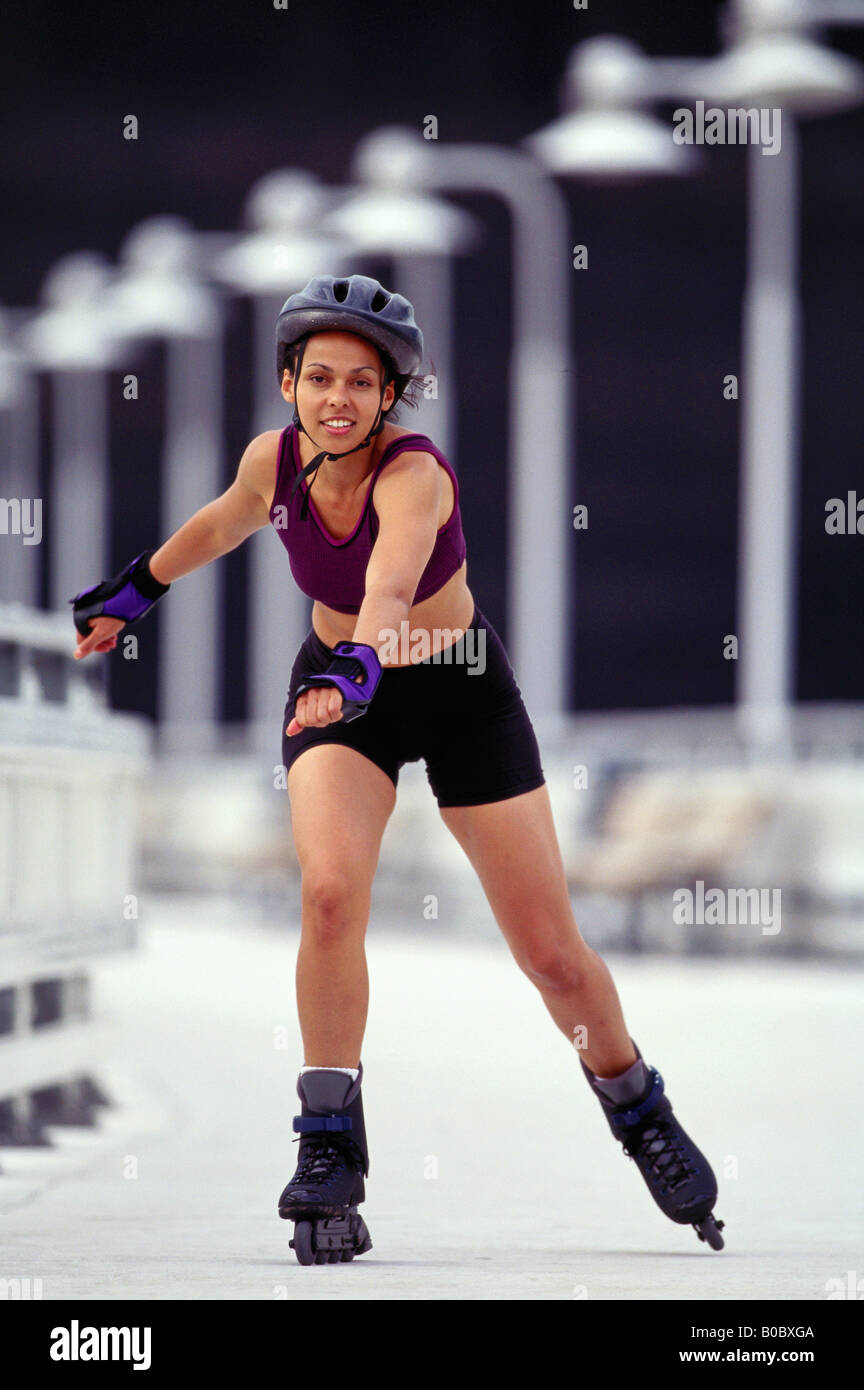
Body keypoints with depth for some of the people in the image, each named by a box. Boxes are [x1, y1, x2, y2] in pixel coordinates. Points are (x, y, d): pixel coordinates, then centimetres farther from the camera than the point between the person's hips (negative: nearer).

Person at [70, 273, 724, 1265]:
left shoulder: (413, 474, -30)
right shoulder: (274, 460, -15)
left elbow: (391, 582, -52)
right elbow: (227, 521, 11)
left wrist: (359, 663, -71)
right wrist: (134, 592, 23)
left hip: (462, 693, -3)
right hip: (339, 686, 3)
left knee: (550, 951, 0)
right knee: (330, 891, -25)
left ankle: (637, 1107, 29)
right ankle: (330, 1150, -14)